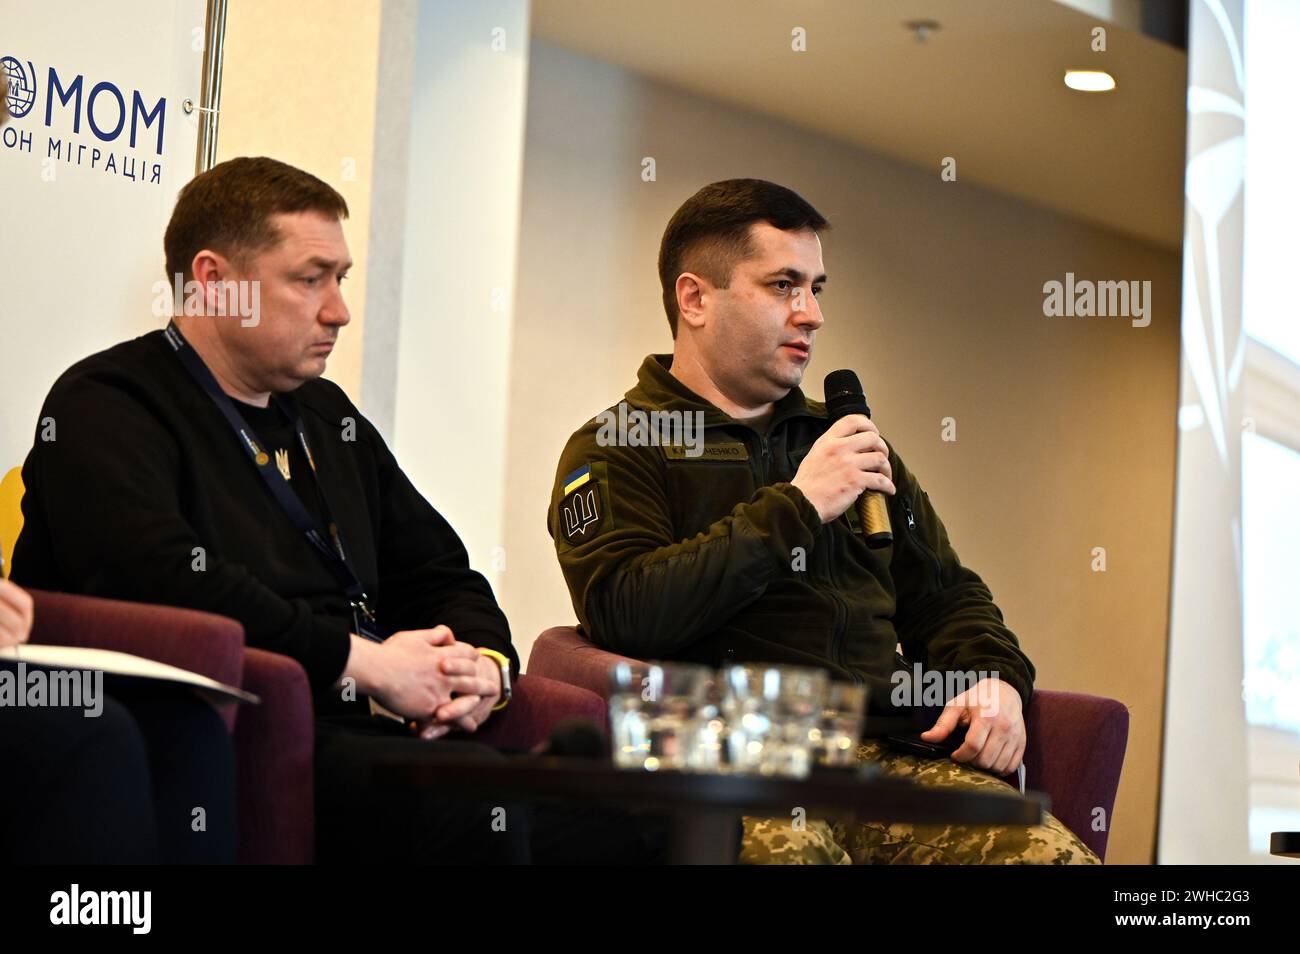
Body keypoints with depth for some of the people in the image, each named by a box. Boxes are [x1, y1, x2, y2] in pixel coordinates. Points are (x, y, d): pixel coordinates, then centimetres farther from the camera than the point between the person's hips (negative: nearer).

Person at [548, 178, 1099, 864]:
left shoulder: (846, 442, 29)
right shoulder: (614, 452, 9)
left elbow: (944, 595, 30)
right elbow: (623, 614, -9)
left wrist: (995, 677, 7)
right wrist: (795, 506, -7)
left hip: (885, 750, 5)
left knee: (1050, 853, -26)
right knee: (785, 846, -41)